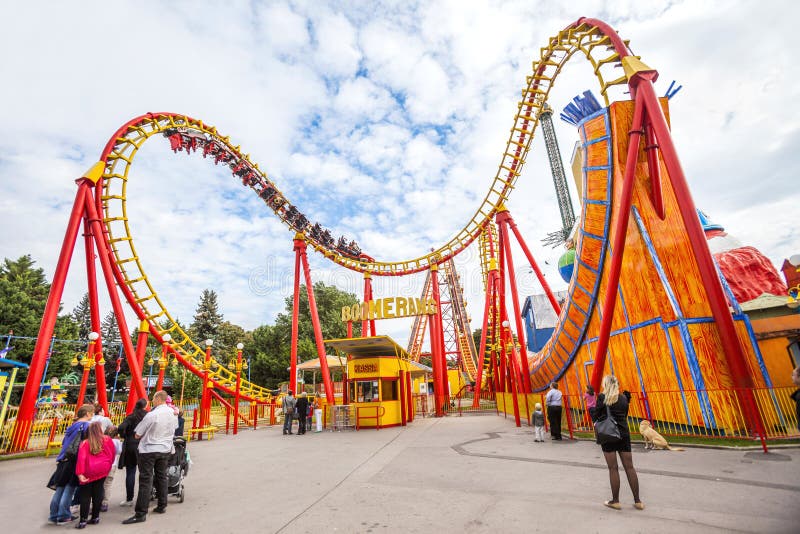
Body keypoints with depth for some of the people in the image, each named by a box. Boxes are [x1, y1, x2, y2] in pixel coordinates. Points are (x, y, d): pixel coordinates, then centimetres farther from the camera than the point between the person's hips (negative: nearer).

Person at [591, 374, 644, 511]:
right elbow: (625, 416, 12)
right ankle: (637, 501, 16)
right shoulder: (624, 398, 4)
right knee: (629, 467, 10)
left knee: (613, 468, 4)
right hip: (624, 435, 4)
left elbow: (595, 417, -6)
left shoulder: (602, 397, -9)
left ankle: (615, 501, 12)